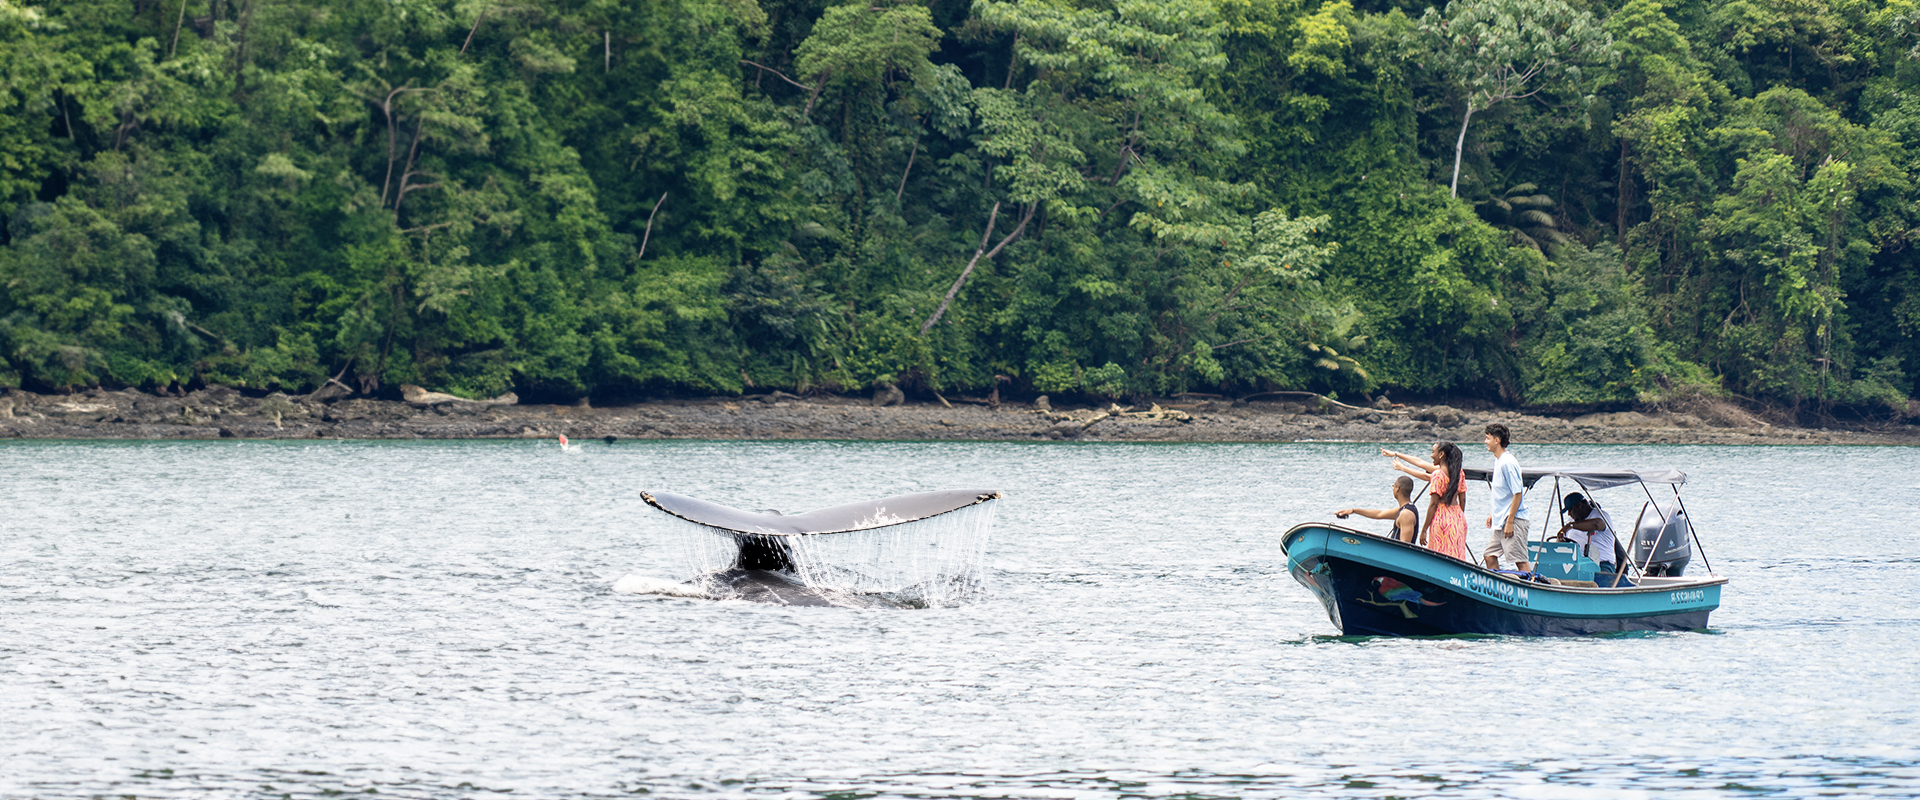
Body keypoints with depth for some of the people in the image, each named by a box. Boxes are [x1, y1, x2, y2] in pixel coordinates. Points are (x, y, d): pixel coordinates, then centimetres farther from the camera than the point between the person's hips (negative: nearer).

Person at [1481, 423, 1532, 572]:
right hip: (1500, 521, 10)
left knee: (1521, 562, -8)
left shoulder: (1507, 463, -16)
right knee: (1490, 557, 10)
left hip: (1514, 521, -10)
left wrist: (1510, 522, -20)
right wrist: (1492, 515, 22)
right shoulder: (1498, 461, 14)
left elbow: (1517, 493, -19)